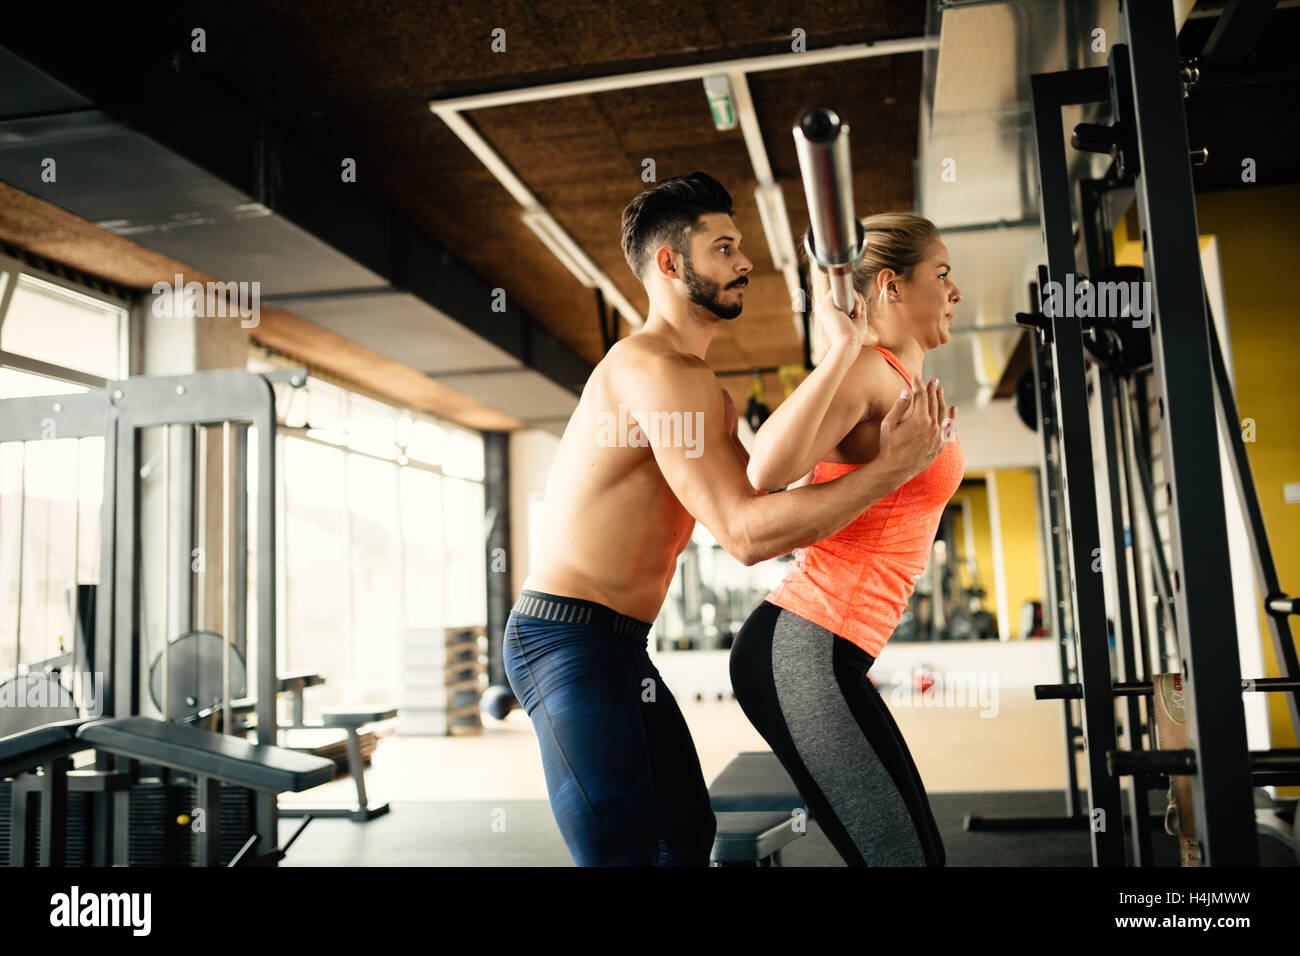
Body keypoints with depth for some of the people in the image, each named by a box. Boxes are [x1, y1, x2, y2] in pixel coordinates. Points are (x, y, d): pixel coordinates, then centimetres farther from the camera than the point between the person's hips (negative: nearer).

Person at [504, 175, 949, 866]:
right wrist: (892, 467, -19)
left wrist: (839, 355, -2)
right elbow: (746, 533, -25)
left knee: (686, 832, 17)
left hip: (620, 648, 11)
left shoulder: (693, 383, 18)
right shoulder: (658, 370, -17)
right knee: (623, 852, -10)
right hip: (568, 643, -10)